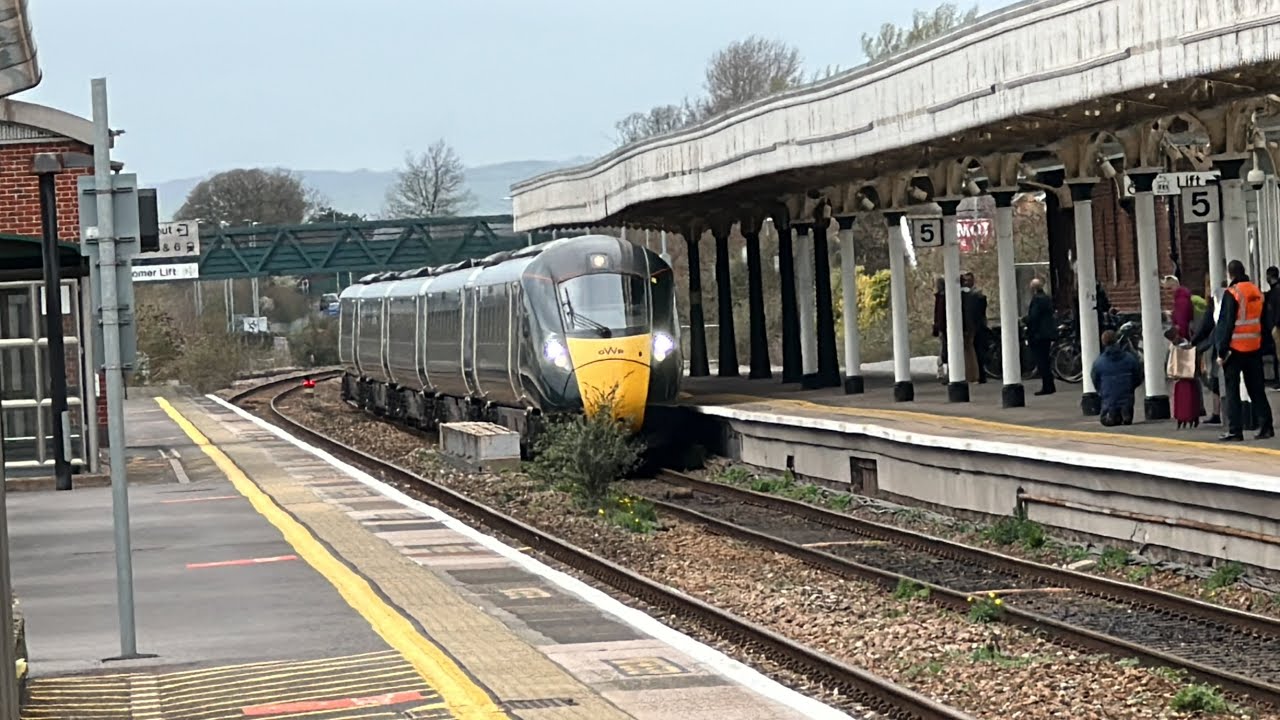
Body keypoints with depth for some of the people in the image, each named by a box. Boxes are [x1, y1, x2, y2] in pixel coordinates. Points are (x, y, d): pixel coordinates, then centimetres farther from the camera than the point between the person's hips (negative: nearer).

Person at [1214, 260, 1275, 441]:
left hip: (1236, 349, -6)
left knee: (1232, 391, -1)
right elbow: (1262, 321, 14)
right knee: (1256, 389, 11)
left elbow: (1226, 324, -14)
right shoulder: (1257, 292, 8)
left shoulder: (1232, 293, -12)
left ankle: (1235, 431, -4)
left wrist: (1222, 351, -11)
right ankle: (1265, 427, 7)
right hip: (1254, 348, 6)